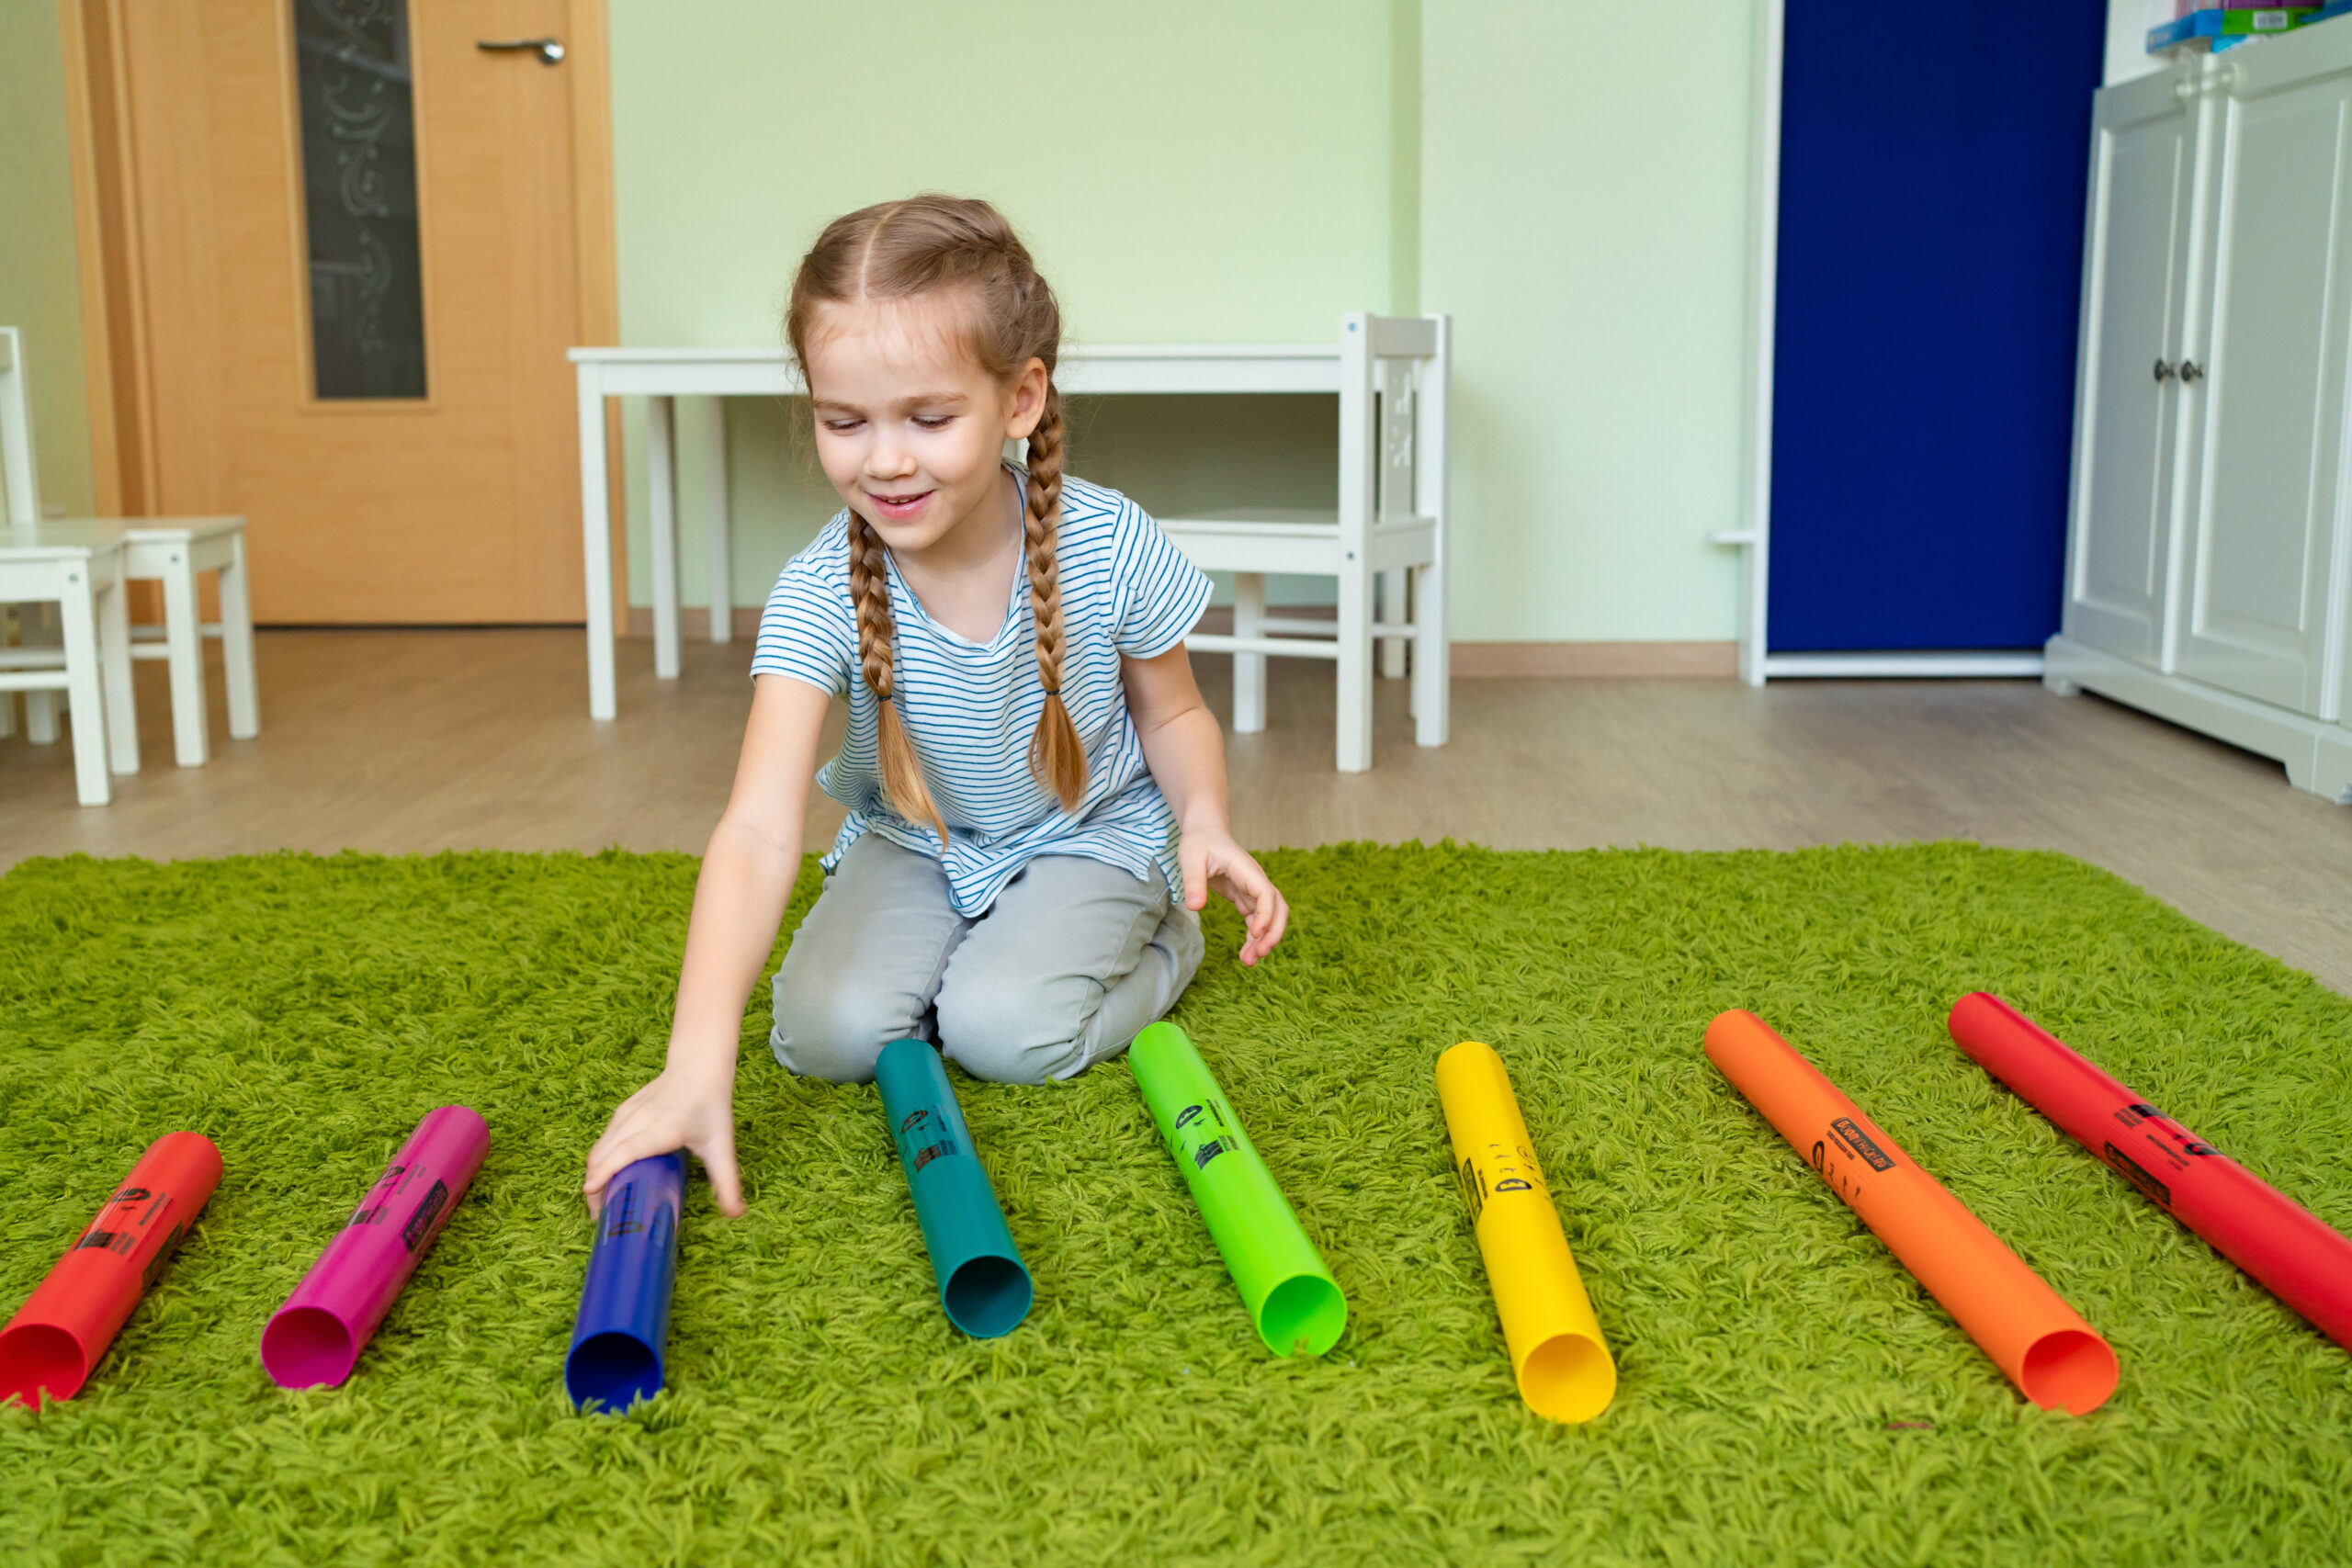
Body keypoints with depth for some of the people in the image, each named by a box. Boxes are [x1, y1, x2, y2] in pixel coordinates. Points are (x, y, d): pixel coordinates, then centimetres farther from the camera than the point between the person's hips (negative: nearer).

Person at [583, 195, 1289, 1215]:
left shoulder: (1111, 549, -25)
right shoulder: (821, 595, -27)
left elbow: (1172, 716, -3)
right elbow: (759, 829, -37)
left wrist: (1204, 821, -26)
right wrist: (698, 1066, -48)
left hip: (1093, 833, -1)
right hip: (915, 844, 2)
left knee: (1003, 1032, -23)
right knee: (827, 1032, -17)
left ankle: (1164, 942, 7)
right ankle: (945, 941, 14)